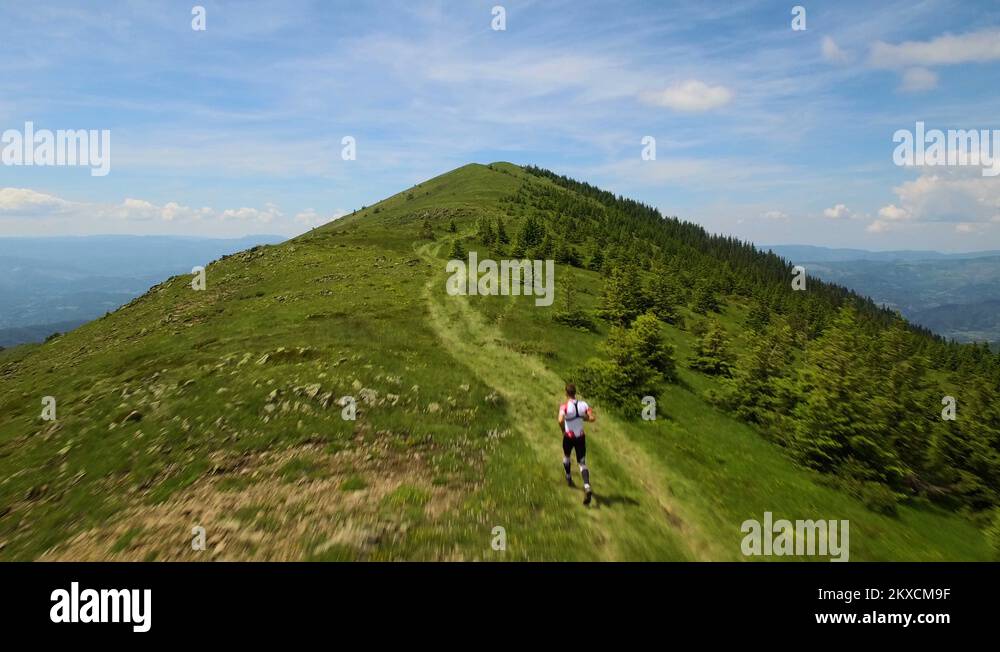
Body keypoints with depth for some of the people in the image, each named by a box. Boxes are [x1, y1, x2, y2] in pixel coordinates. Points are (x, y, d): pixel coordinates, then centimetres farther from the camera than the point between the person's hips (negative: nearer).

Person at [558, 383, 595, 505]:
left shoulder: (564, 406, -18)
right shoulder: (583, 404, -7)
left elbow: (560, 420, -33)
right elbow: (593, 418, -9)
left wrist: (563, 430, -14)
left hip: (568, 437, -2)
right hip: (581, 437, 2)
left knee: (566, 456, 28)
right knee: (582, 463, 4)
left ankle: (569, 478, 44)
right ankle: (587, 488, -15)